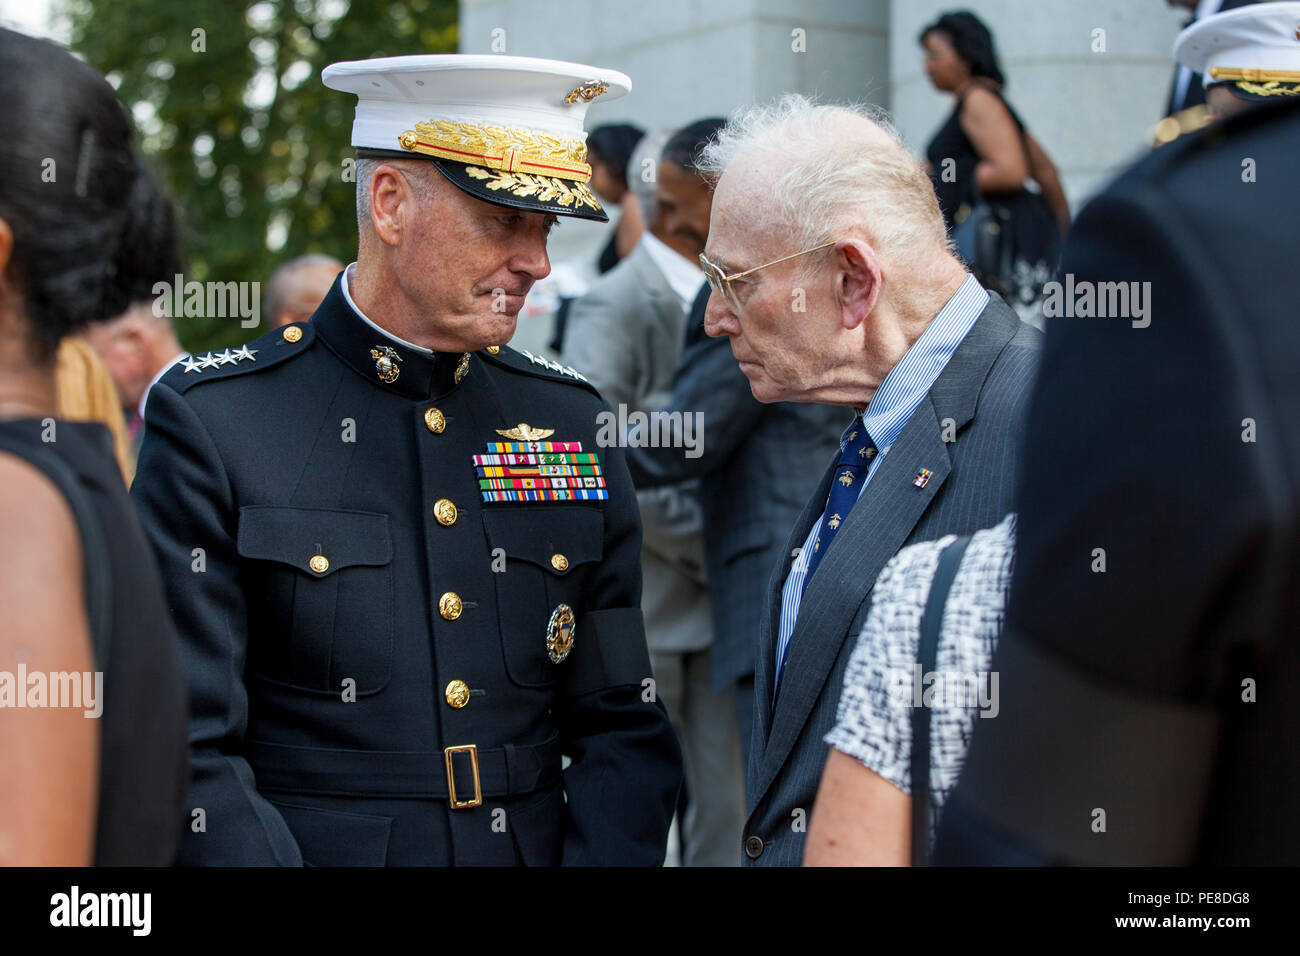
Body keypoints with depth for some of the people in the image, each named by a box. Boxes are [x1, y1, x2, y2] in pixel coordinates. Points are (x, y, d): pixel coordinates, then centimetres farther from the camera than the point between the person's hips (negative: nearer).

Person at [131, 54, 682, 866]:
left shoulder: (574, 422, 7)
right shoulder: (211, 423, -6)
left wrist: (606, 853, -10)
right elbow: (184, 758, -9)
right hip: (320, 845, -3)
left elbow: (625, 731, 7)